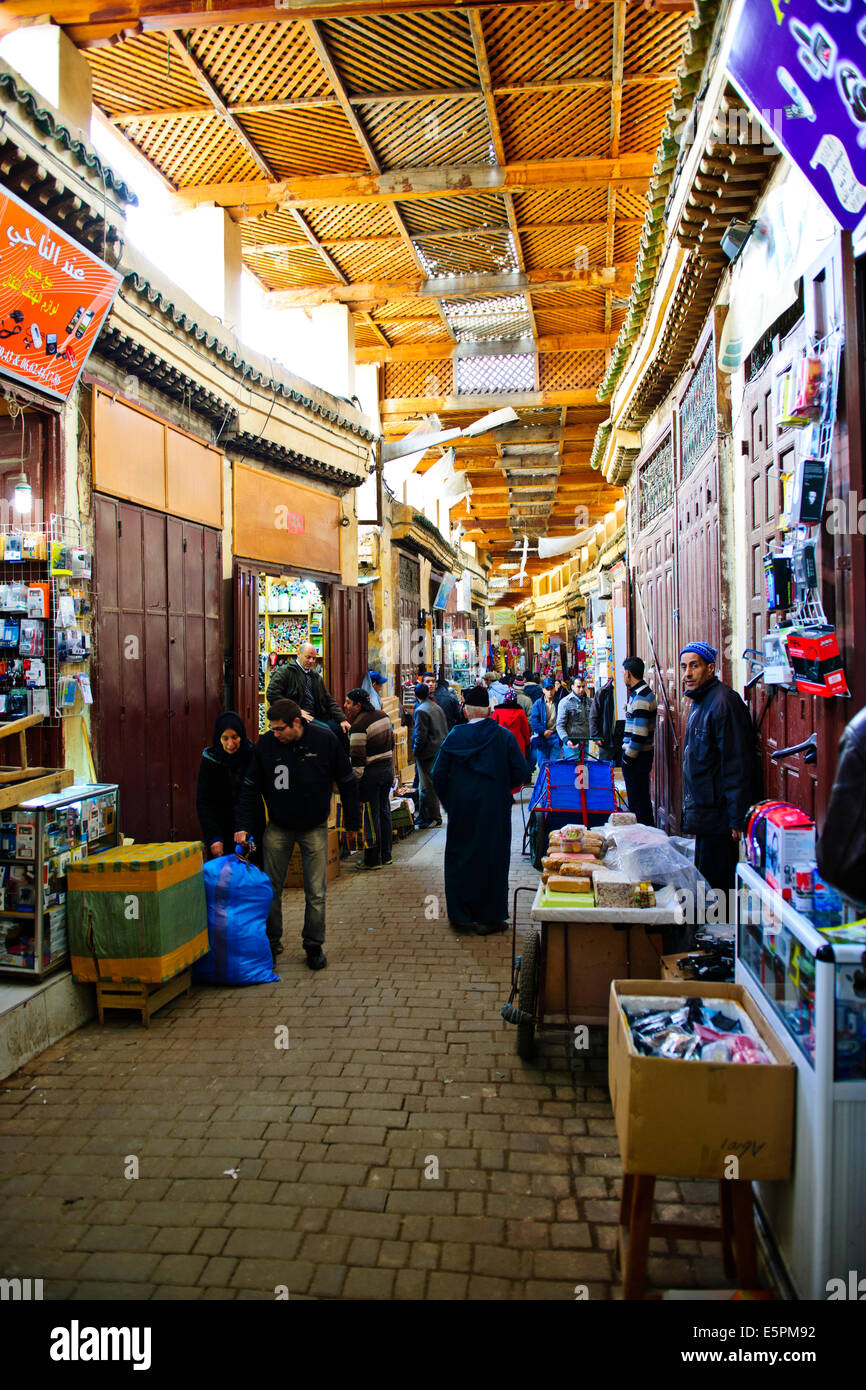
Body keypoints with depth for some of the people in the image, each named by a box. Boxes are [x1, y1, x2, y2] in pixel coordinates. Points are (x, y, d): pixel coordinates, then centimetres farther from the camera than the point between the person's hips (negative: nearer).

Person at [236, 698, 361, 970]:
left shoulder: (325, 740, -14)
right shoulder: (265, 744, -11)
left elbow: (347, 782, -3)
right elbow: (250, 789, -2)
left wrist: (352, 822, 0)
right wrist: (244, 827, -9)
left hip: (314, 828, -1)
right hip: (278, 828, 2)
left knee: (316, 893, 2)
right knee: (271, 889, 7)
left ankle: (314, 945, 17)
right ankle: (271, 942, 24)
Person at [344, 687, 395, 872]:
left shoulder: (359, 726, -18)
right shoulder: (383, 716, 8)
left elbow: (357, 758, -20)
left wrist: (354, 780, -15)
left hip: (370, 773, -8)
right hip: (388, 768, 8)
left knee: (371, 817, -1)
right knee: (384, 812, 16)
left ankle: (373, 860, 5)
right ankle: (385, 855, 25)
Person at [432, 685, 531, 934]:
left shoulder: (454, 736, -5)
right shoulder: (504, 736, -6)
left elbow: (439, 774, -4)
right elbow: (521, 772, -7)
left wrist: (448, 801, 10)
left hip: (461, 808, 1)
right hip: (494, 809, -1)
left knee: (460, 859, 12)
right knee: (492, 858, 9)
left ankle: (461, 916, 17)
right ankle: (489, 917, 14)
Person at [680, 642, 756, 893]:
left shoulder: (723, 702, -17)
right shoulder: (699, 702, 15)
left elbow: (738, 766, -21)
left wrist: (736, 820, -22)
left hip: (718, 816, -10)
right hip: (703, 814, 10)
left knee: (714, 885, -4)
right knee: (702, 881, 18)